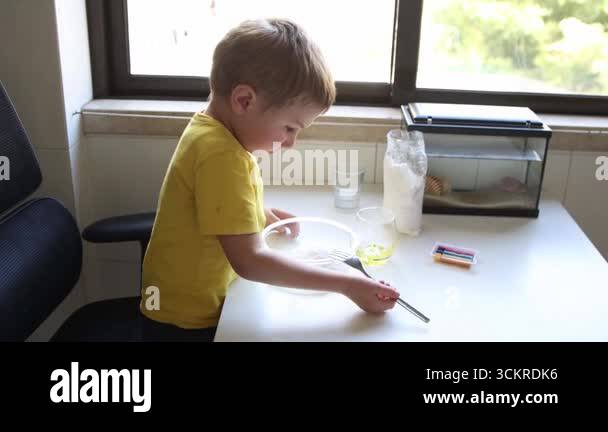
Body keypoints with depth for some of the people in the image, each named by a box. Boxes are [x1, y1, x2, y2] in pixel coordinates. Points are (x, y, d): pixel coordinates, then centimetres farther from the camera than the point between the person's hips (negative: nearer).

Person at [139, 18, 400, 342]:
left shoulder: (213, 129, -1)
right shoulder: (220, 155, -30)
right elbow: (249, 261, -33)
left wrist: (267, 216, 10)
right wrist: (346, 286, -29)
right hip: (186, 322, -8)